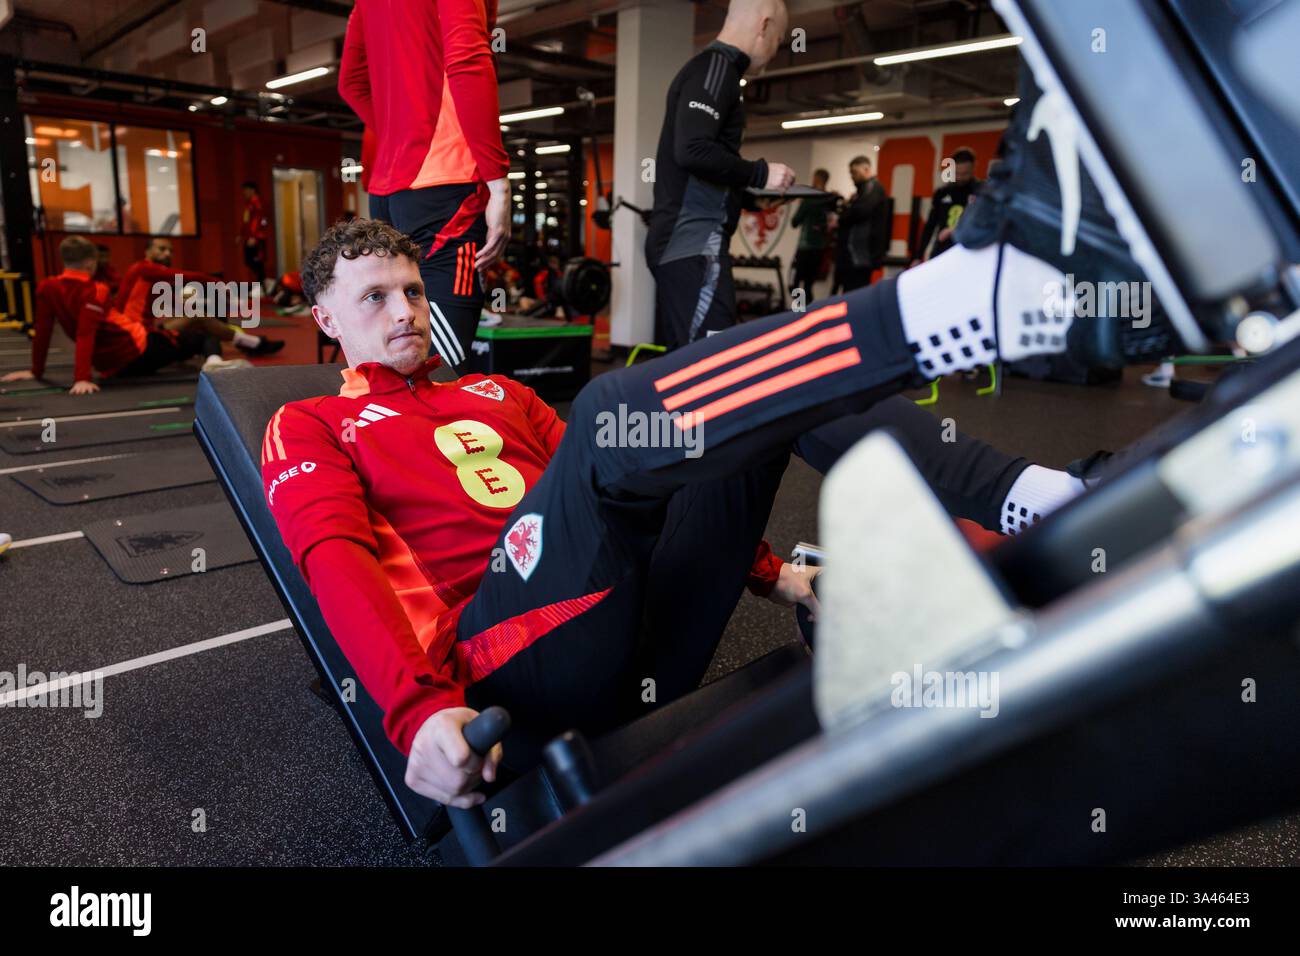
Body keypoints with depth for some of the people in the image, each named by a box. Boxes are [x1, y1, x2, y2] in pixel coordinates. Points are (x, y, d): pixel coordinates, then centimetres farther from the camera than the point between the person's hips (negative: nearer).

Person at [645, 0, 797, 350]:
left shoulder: (709, 67, 24)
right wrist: (761, 173, -11)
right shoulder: (716, 67, -7)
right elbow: (693, 152, -22)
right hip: (695, 243, -10)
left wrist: (754, 197, 21)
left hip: (678, 240, 10)